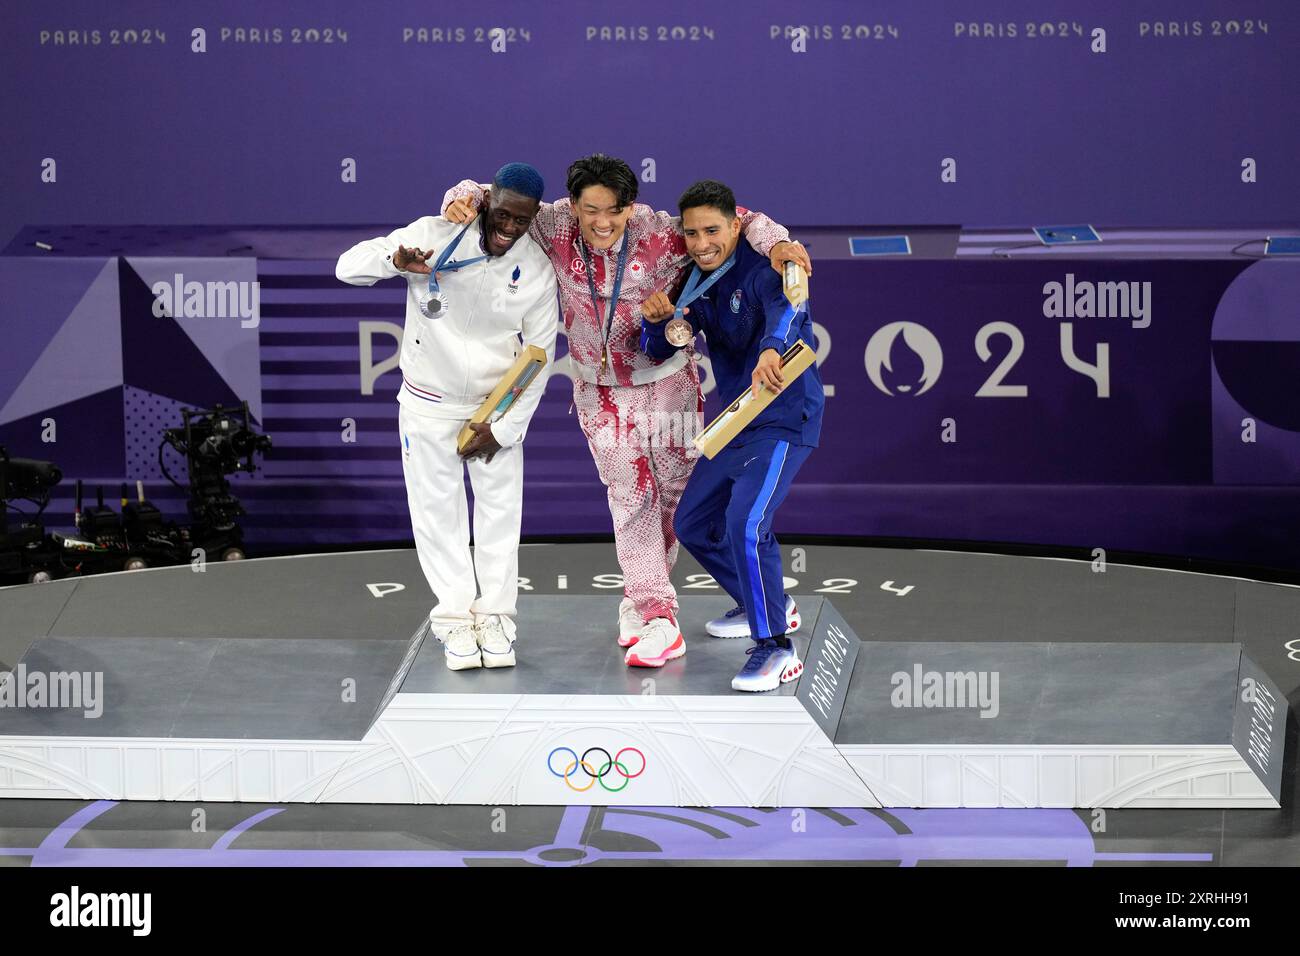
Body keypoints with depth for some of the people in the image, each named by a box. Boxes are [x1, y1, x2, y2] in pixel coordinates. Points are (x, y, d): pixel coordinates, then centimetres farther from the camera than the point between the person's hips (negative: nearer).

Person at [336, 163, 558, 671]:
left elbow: (539, 358, -5)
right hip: (429, 405, -1)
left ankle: (494, 619, 15)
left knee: (500, 512, 5)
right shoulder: (435, 236, -16)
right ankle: (456, 619, 12)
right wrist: (395, 259, -37)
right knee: (439, 514, 4)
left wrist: (503, 427, -7)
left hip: (496, 406, 1)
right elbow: (348, 266, -14)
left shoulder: (537, 271, -11)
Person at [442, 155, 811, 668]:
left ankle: (640, 599, 27)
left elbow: (736, 220, -19)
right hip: (600, 388, 1)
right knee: (630, 495, -2)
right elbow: (494, 199, -8)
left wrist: (775, 242, -37)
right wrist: (464, 199, -30)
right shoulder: (554, 226, -18)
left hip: (667, 379, -1)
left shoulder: (661, 236, -25)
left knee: (670, 492, 8)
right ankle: (657, 619, -3)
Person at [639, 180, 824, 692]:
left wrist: (771, 347, -64)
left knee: (745, 522, -26)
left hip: (784, 421, -9)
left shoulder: (762, 269, -19)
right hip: (735, 421, 9)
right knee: (692, 523, 18)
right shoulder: (698, 284, 6)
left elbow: (786, 308, -41)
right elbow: (660, 350, 9)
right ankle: (766, 603, 38)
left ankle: (776, 648, -19)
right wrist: (657, 319, -15)